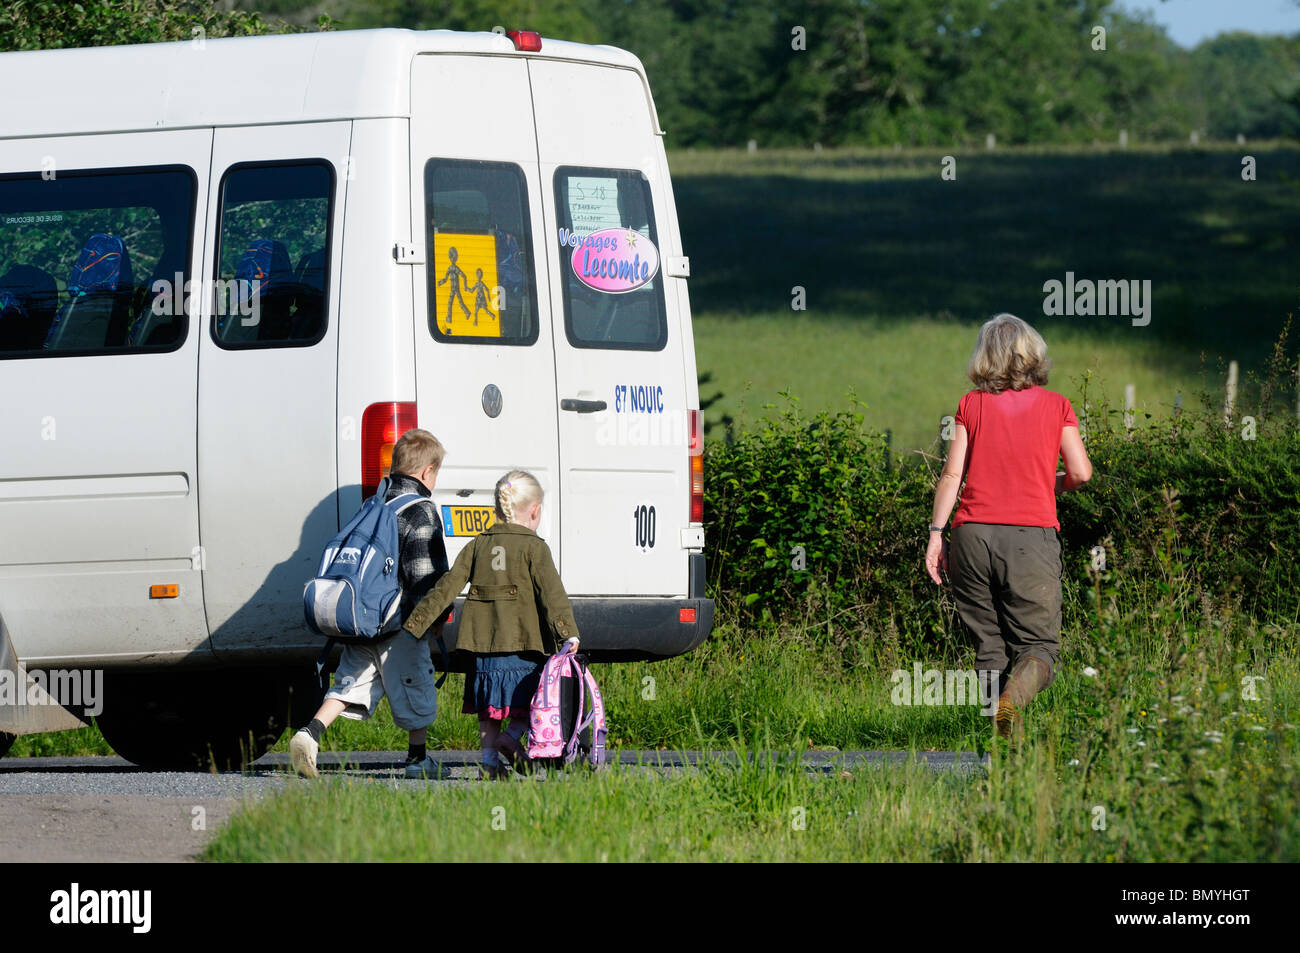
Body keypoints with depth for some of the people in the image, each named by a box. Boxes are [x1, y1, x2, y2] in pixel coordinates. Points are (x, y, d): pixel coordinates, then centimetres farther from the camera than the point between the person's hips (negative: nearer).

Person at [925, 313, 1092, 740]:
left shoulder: (972, 405, 6)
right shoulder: (1055, 406, 4)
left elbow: (952, 474, 1)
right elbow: (1080, 473, -1)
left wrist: (936, 534, 5)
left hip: (974, 531, 2)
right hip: (1033, 533, -2)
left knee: (989, 644, 10)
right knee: (1038, 643, 1)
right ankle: (1013, 698, -30)